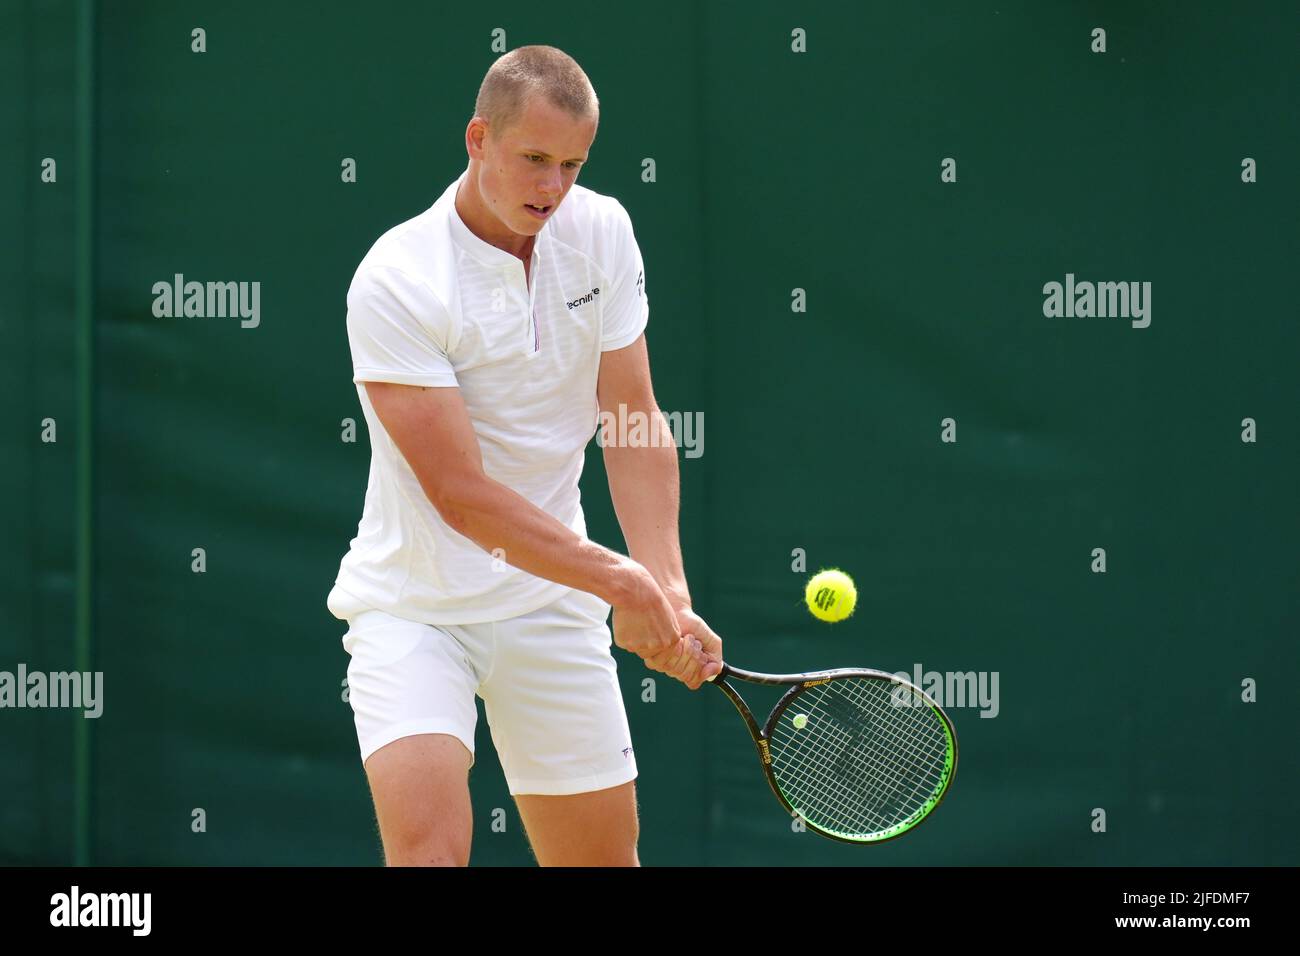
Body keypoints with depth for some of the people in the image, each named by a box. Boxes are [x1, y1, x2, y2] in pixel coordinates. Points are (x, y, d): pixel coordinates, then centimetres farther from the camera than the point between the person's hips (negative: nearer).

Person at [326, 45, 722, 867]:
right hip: (414, 605, -5)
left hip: (552, 604, 5)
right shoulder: (396, 281, -19)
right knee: (429, 843, -23)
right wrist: (623, 582, -23)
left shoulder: (602, 231, -1)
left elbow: (635, 426, -1)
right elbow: (461, 494, -21)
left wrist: (669, 597, -14)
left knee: (606, 854, 8)